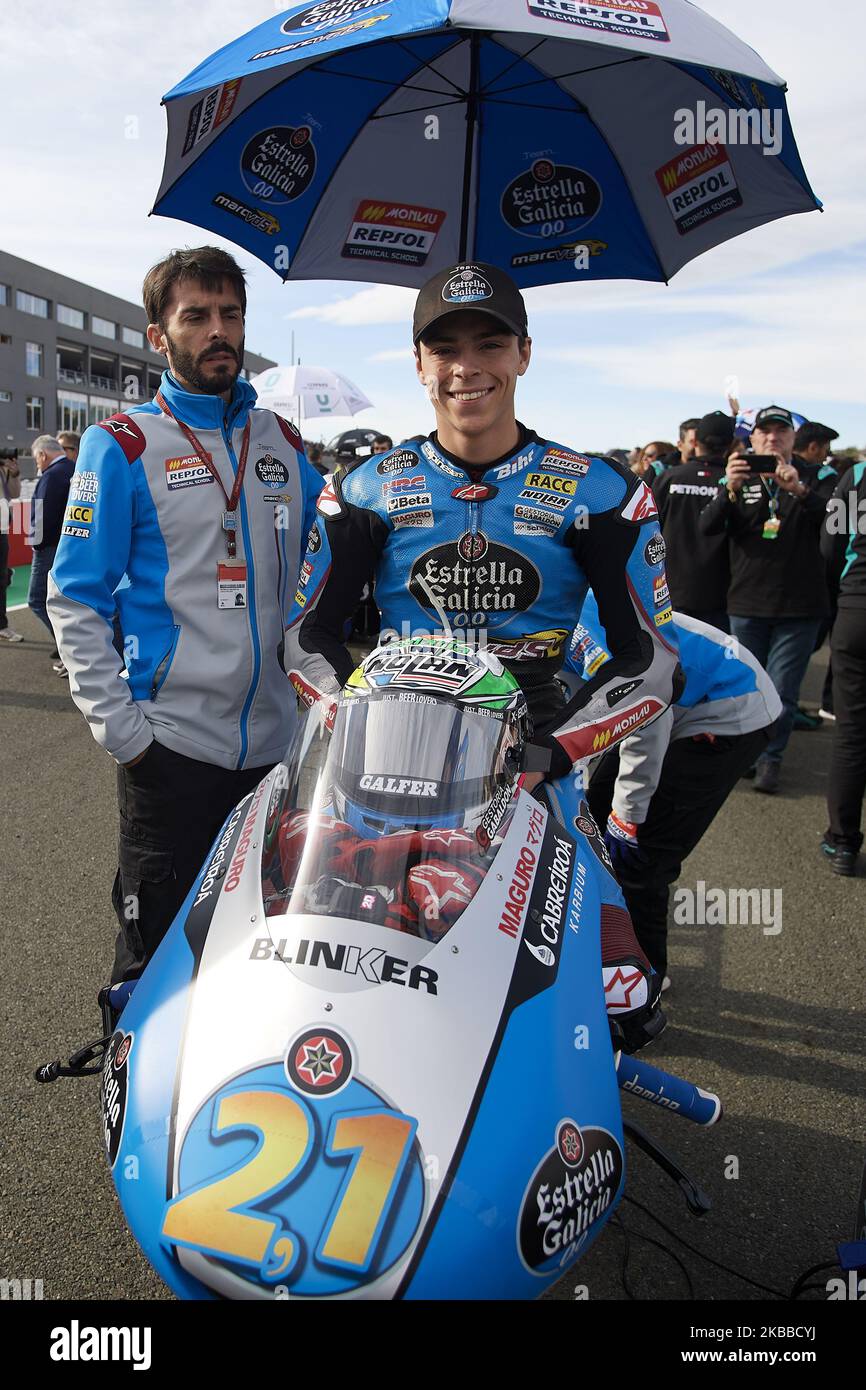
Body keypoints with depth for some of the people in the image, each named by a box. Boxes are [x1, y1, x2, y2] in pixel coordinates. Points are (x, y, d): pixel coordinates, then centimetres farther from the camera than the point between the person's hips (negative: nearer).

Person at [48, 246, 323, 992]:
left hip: (277, 741, 5)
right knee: (161, 950, 7)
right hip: (173, 742, -4)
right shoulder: (121, 446, -3)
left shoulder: (282, 440, 10)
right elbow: (75, 602, -6)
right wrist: (121, 728, -12)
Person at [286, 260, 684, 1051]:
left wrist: (552, 755, -15)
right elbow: (309, 636, 6)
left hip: (536, 767, -1)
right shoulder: (367, 491, 3)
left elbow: (651, 658, -3)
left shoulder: (597, 494, -2)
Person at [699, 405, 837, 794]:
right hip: (747, 603, 2)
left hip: (799, 605, -1)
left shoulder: (818, 477, 2)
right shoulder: (737, 478, 5)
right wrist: (731, 492, -29)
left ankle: (770, 758, 18)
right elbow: (707, 527, -9)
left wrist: (799, 491, -33)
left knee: (782, 691, 2)